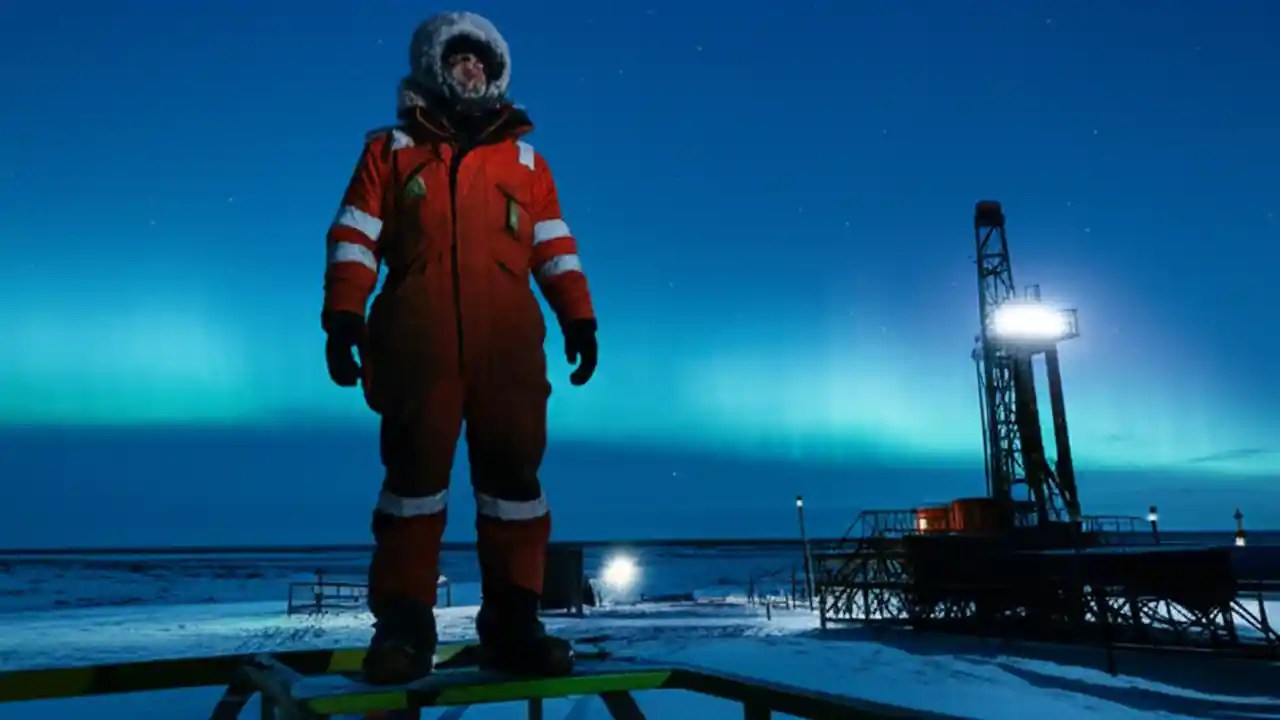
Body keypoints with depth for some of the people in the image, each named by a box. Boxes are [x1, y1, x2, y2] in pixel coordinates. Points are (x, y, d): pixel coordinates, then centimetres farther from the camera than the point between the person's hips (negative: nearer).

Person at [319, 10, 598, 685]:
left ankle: (511, 620, 9)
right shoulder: (390, 151, 14)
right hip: (417, 343, -1)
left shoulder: (525, 161, 18)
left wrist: (578, 317, 1)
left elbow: (555, 246, 13)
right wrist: (343, 315, -7)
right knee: (414, 470, 0)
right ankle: (403, 622, 8)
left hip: (509, 345, 2)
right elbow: (354, 238, 6)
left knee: (513, 471, 0)